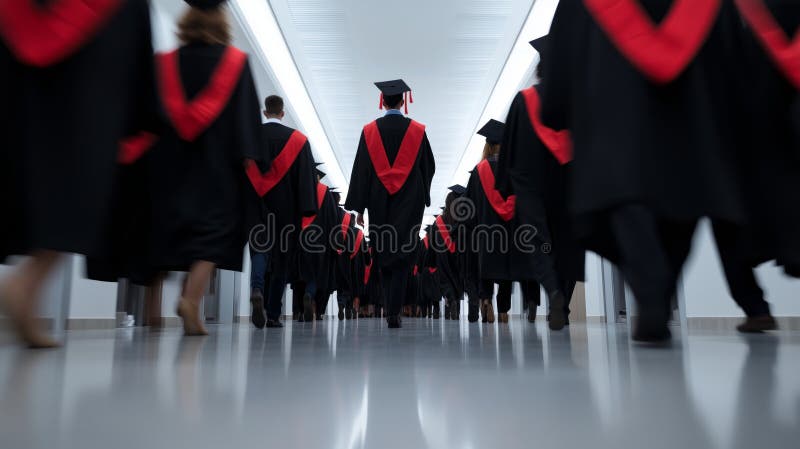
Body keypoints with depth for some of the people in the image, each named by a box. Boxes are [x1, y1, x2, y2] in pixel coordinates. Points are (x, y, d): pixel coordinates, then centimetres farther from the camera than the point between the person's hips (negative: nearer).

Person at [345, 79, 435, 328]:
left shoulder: (370, 131, 0)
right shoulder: (417, 131, 1)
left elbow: (360, 169, -1)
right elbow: (429, 167, 8)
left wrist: (358, 206, 3)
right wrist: (422, 196, 22)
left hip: (379, 202, 1)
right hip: (409, 202, -1)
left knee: (383, 253, 14)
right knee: (402, 253, 1)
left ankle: (390, 308, 23)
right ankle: (394, 312, -6)